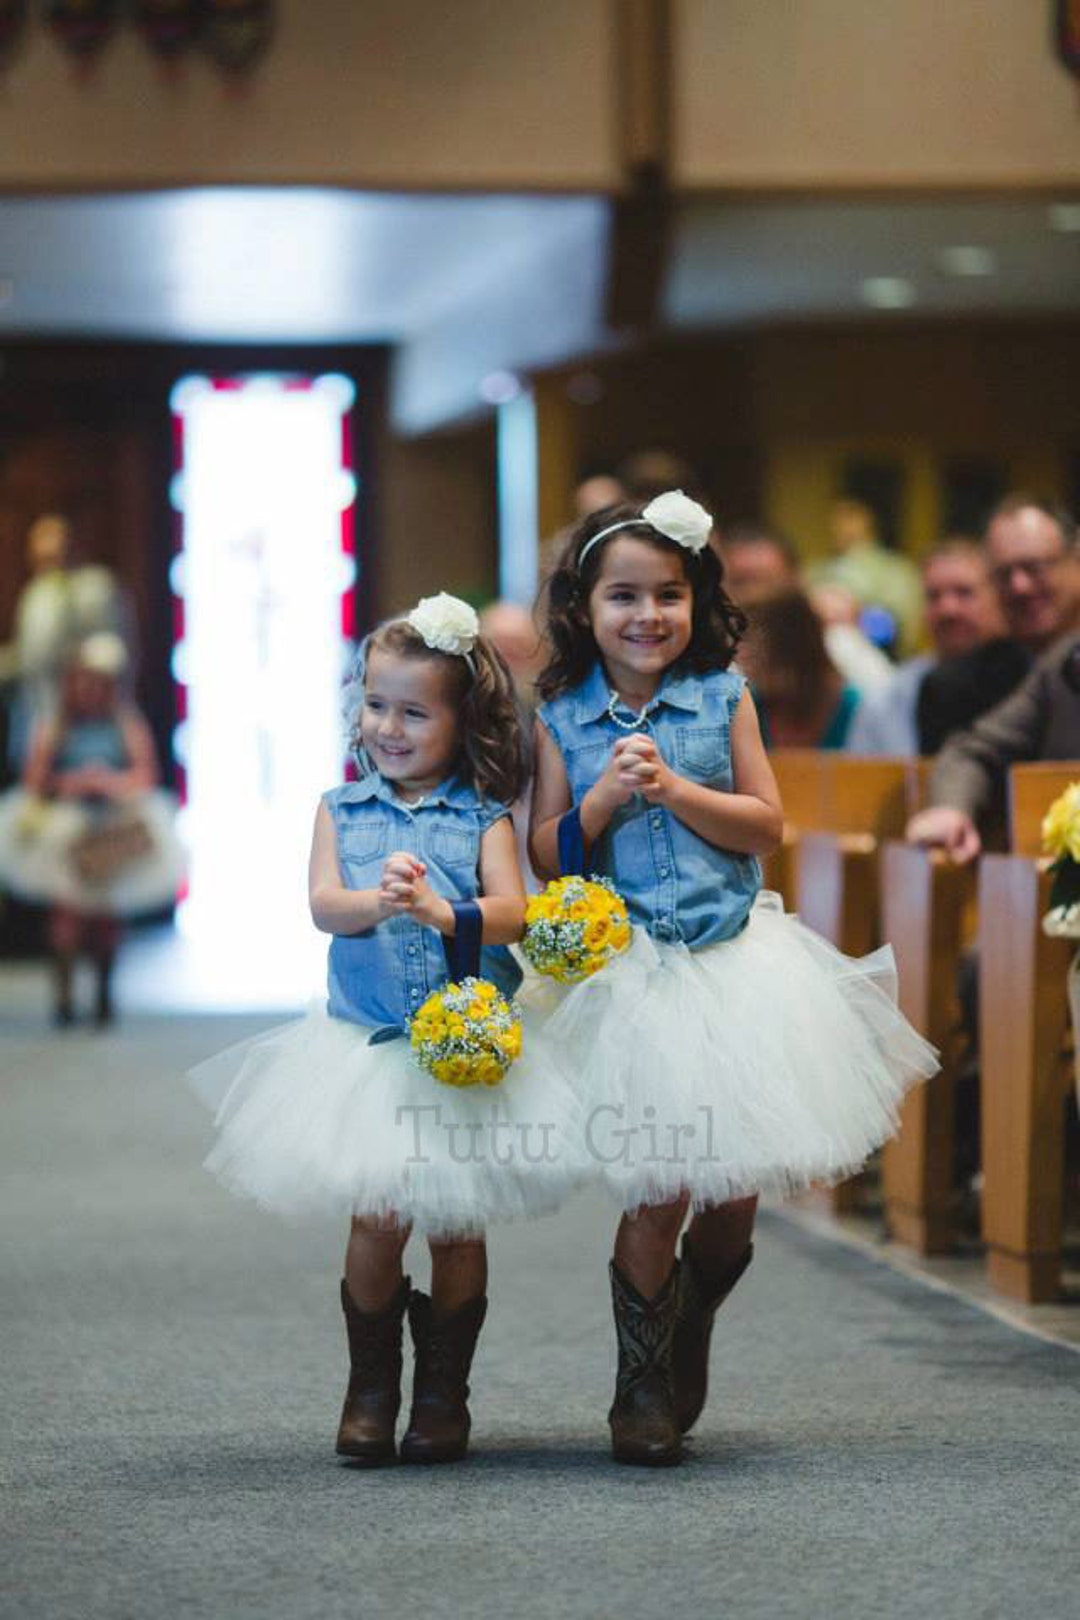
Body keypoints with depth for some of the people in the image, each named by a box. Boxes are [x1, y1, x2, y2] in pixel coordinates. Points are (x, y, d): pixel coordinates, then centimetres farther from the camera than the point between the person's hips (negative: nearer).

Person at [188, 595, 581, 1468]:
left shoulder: (483, 818, 2)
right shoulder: (341, 811, 7)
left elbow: (511, 912, -10)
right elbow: (323, 904, -6)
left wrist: (444, 913, -30)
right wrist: (381, 903, -27)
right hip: (367, 1049, 1)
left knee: (455, 1224, 5)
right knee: (378, 1222, -2)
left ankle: (443, 1395, 19)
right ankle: (371, 1389, 16)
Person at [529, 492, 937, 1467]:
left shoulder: (724, 698, 3)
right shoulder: (563, 719, 2)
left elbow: (766, 825, -1)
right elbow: (546, 858, 2)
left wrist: (674, 787, -13)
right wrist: (603, 799, -13)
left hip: (733, 959, 2)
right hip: (627, 974, -2)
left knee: (735, 1189, 5)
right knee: (658, 1191, -6)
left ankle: (687, 1340, 32)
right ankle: (644, 1387, 10)